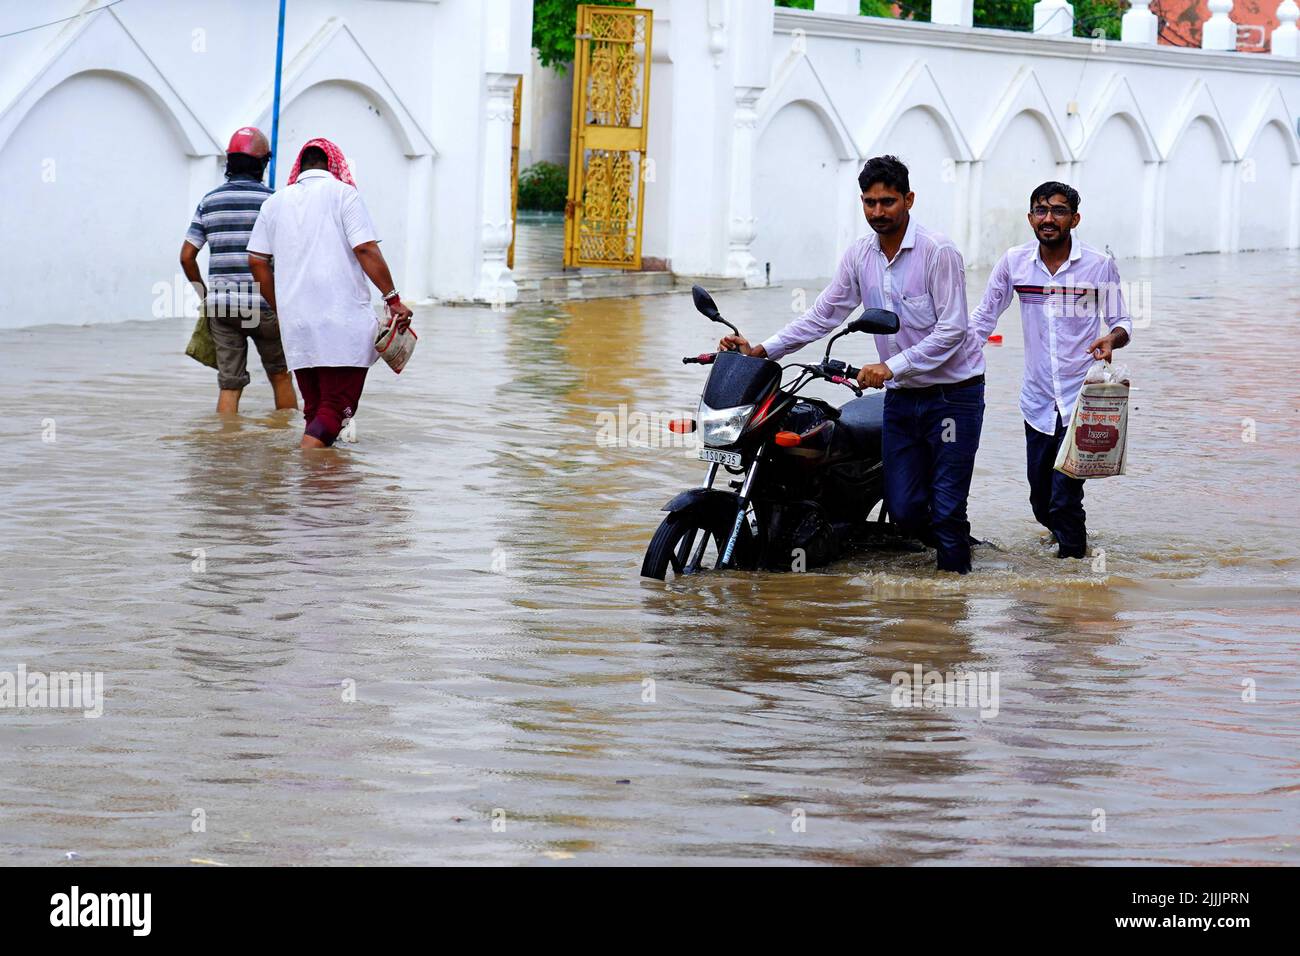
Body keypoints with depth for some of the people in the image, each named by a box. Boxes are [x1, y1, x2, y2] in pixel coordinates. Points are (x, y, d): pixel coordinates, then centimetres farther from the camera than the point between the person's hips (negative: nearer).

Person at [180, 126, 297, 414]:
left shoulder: (209, 201, 7)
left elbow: (186, 256, 7)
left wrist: (203, 293, 19)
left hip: (220, 304, 3)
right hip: (264, 303, -3)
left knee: (229, 384, 4)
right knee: (280, 375, 14)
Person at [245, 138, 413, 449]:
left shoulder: (275, 202, 16)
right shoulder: (342, 193, 0)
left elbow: (257, 262, 13)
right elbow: (366, 250, -9)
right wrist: (393, 300, -8)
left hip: (295, 327, 5)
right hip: (344, 322, -5)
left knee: (315, 409, 13)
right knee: (336, 408, -8)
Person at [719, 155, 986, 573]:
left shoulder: (937, 251, -15)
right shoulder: (859, 255, 5)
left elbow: (951, 329, -19)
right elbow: (823, 315, 8)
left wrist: (893, 366, -27)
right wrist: (762, 350, -2)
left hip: (952, 394, -6)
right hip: (901, 397, 6)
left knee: (945, 510, -7)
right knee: (903, 510, 5)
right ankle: (957, 546, 31)